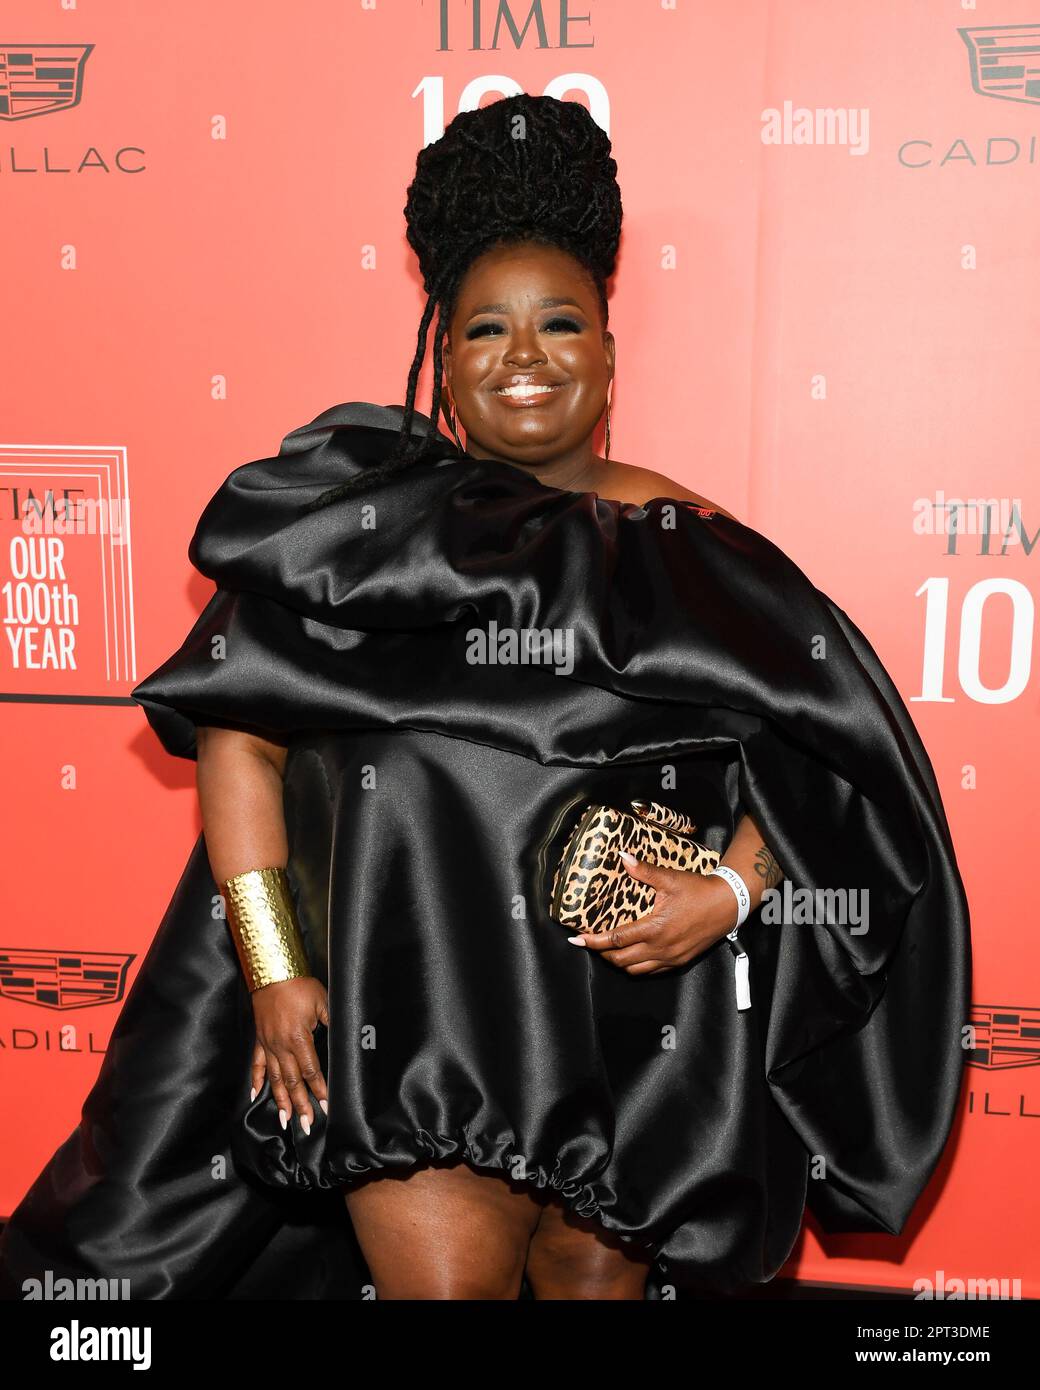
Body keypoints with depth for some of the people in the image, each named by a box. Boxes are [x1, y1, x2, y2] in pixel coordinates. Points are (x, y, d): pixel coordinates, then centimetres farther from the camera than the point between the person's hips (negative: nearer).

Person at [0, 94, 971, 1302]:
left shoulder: (686, 546, 1)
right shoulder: (358, 527, -2)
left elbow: (822, 762, 2)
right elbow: (240, 734, -2)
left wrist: (729, 894, -14)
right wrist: (273, 967, -7)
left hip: (638, 1023, 2)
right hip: (410, 1009, -1)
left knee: (600, 1273, 18)